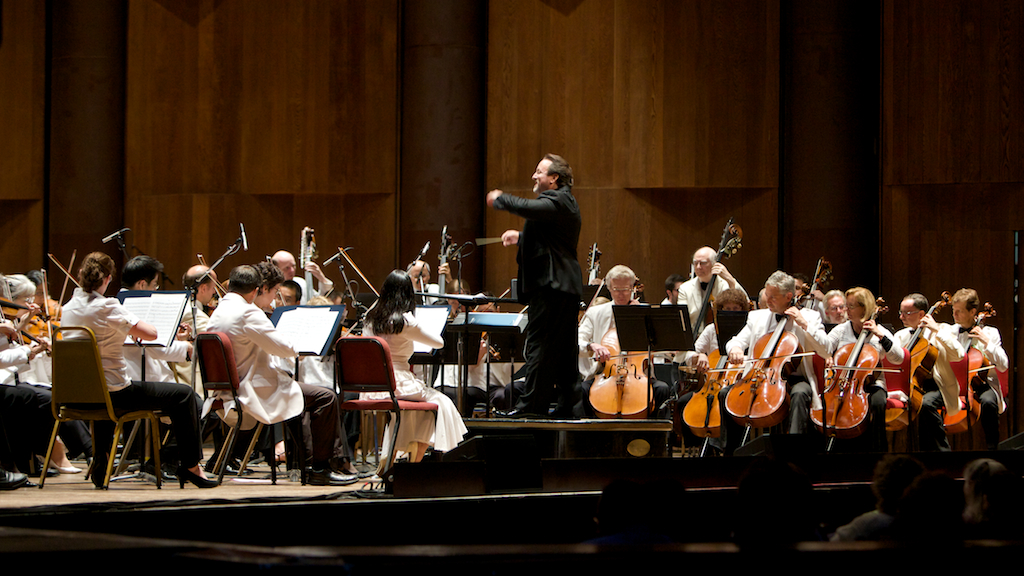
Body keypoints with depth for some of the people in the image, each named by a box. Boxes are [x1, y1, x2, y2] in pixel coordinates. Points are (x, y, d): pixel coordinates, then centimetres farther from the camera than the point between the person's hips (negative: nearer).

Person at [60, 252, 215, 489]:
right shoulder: (107, 307, -19)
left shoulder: (68, 308, 2)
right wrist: (134, 325, -1)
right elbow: (151, 333, -21)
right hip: (114, 393, -8)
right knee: (183, 394, 4)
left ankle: (100, 462, 45)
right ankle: (190, 466, 8)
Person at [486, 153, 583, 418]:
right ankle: (569, 403, 14)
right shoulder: (563, 201, 21)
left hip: (551, 284, -11)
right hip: (566, 286, 11)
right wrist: (521, 237, 25)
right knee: (563, 349, 12)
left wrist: (499, 199, -13)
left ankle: (532, 404, -12)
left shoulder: (557, 201, -13)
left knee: (539, 345, -11)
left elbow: (526, 207, -30)